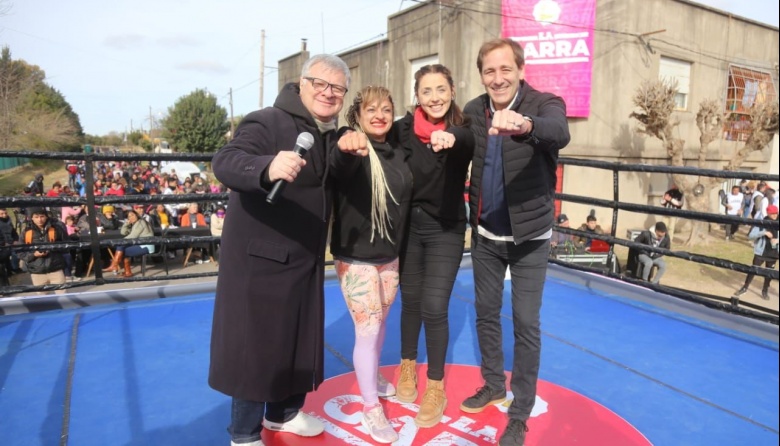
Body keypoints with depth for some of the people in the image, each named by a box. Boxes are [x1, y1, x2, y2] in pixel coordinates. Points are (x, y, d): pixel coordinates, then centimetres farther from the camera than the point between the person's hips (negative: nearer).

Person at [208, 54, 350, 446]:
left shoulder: (333, 135, 7)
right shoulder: (267, 122, -17)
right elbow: (225, 162, -36)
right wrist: (267, 168, -54)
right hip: (259, 259, -8)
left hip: (306, 260, 8)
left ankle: (284, 411, 40)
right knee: (255, 344, 3)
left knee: (298, 338, 18)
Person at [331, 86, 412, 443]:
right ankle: (370, 409, 18)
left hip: (390, 255, 6)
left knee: (381, 322, 20)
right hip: (355, 257, -6)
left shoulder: (398, 152, 3)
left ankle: (373, 378, 45)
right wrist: (347, 150, -61)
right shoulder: (352, 149, -16)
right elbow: (338, 167, -40)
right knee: (367, 330, -1)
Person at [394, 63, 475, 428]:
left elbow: (468, 143, -33)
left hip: (446, 229, -2)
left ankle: (436, 387, 17)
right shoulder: (404, 128, -6)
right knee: (410, 300, 15)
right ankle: (408, 366, 39)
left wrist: (451, 138, -57)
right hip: (408, 226, 2)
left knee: (434, 308, -4)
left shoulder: (462, 129, -11)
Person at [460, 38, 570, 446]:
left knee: (526, 323, 2)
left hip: (529, 236, -4)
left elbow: (560, 133, -38)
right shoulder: (473, 111, -1)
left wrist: (524, 125, -59)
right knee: (485, 312, 16)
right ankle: (493, 383, 39)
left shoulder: (545, 103, -15)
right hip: (485, 234, 5)